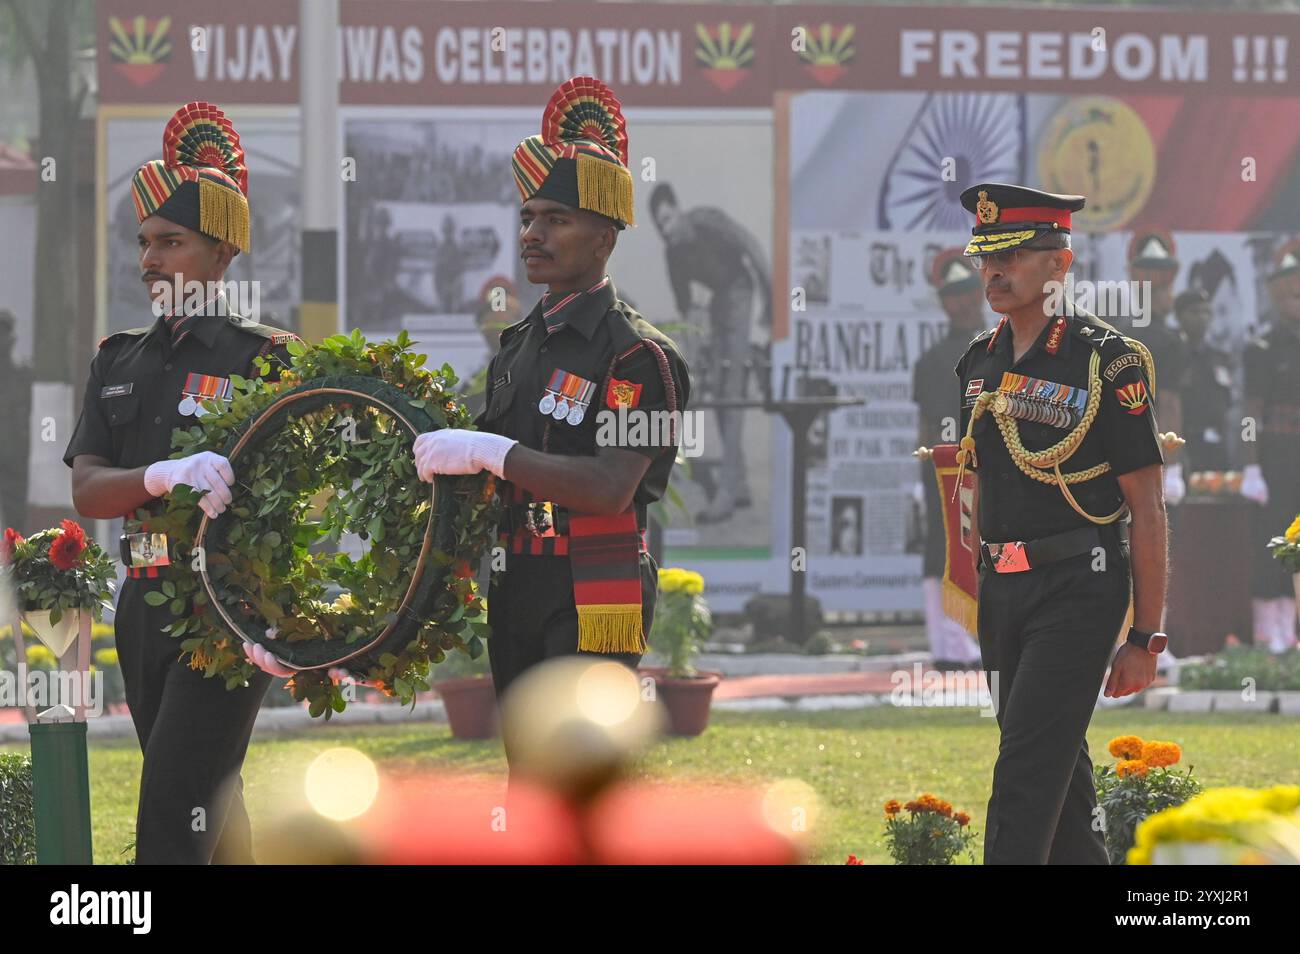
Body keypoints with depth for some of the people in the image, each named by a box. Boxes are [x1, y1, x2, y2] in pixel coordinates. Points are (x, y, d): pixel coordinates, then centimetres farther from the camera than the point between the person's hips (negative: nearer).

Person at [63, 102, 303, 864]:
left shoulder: (265, 359, -5)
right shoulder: (121, 363, 12)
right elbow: (87, 492, 0)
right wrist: (166, 476, -22)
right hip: (146, 610, 7)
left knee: (171, 824, -15)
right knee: (211, 800, 16)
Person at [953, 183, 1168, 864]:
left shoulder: (1107, 361, -10)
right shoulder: (980, 363, 10)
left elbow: (1146, 508, -9)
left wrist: (1146, 638, -10)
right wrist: (974, 599, 17)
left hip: (1078, 592, -7)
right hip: (1002, 592, 7)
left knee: (1025, 769, -14)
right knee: (1057, 766, 14)